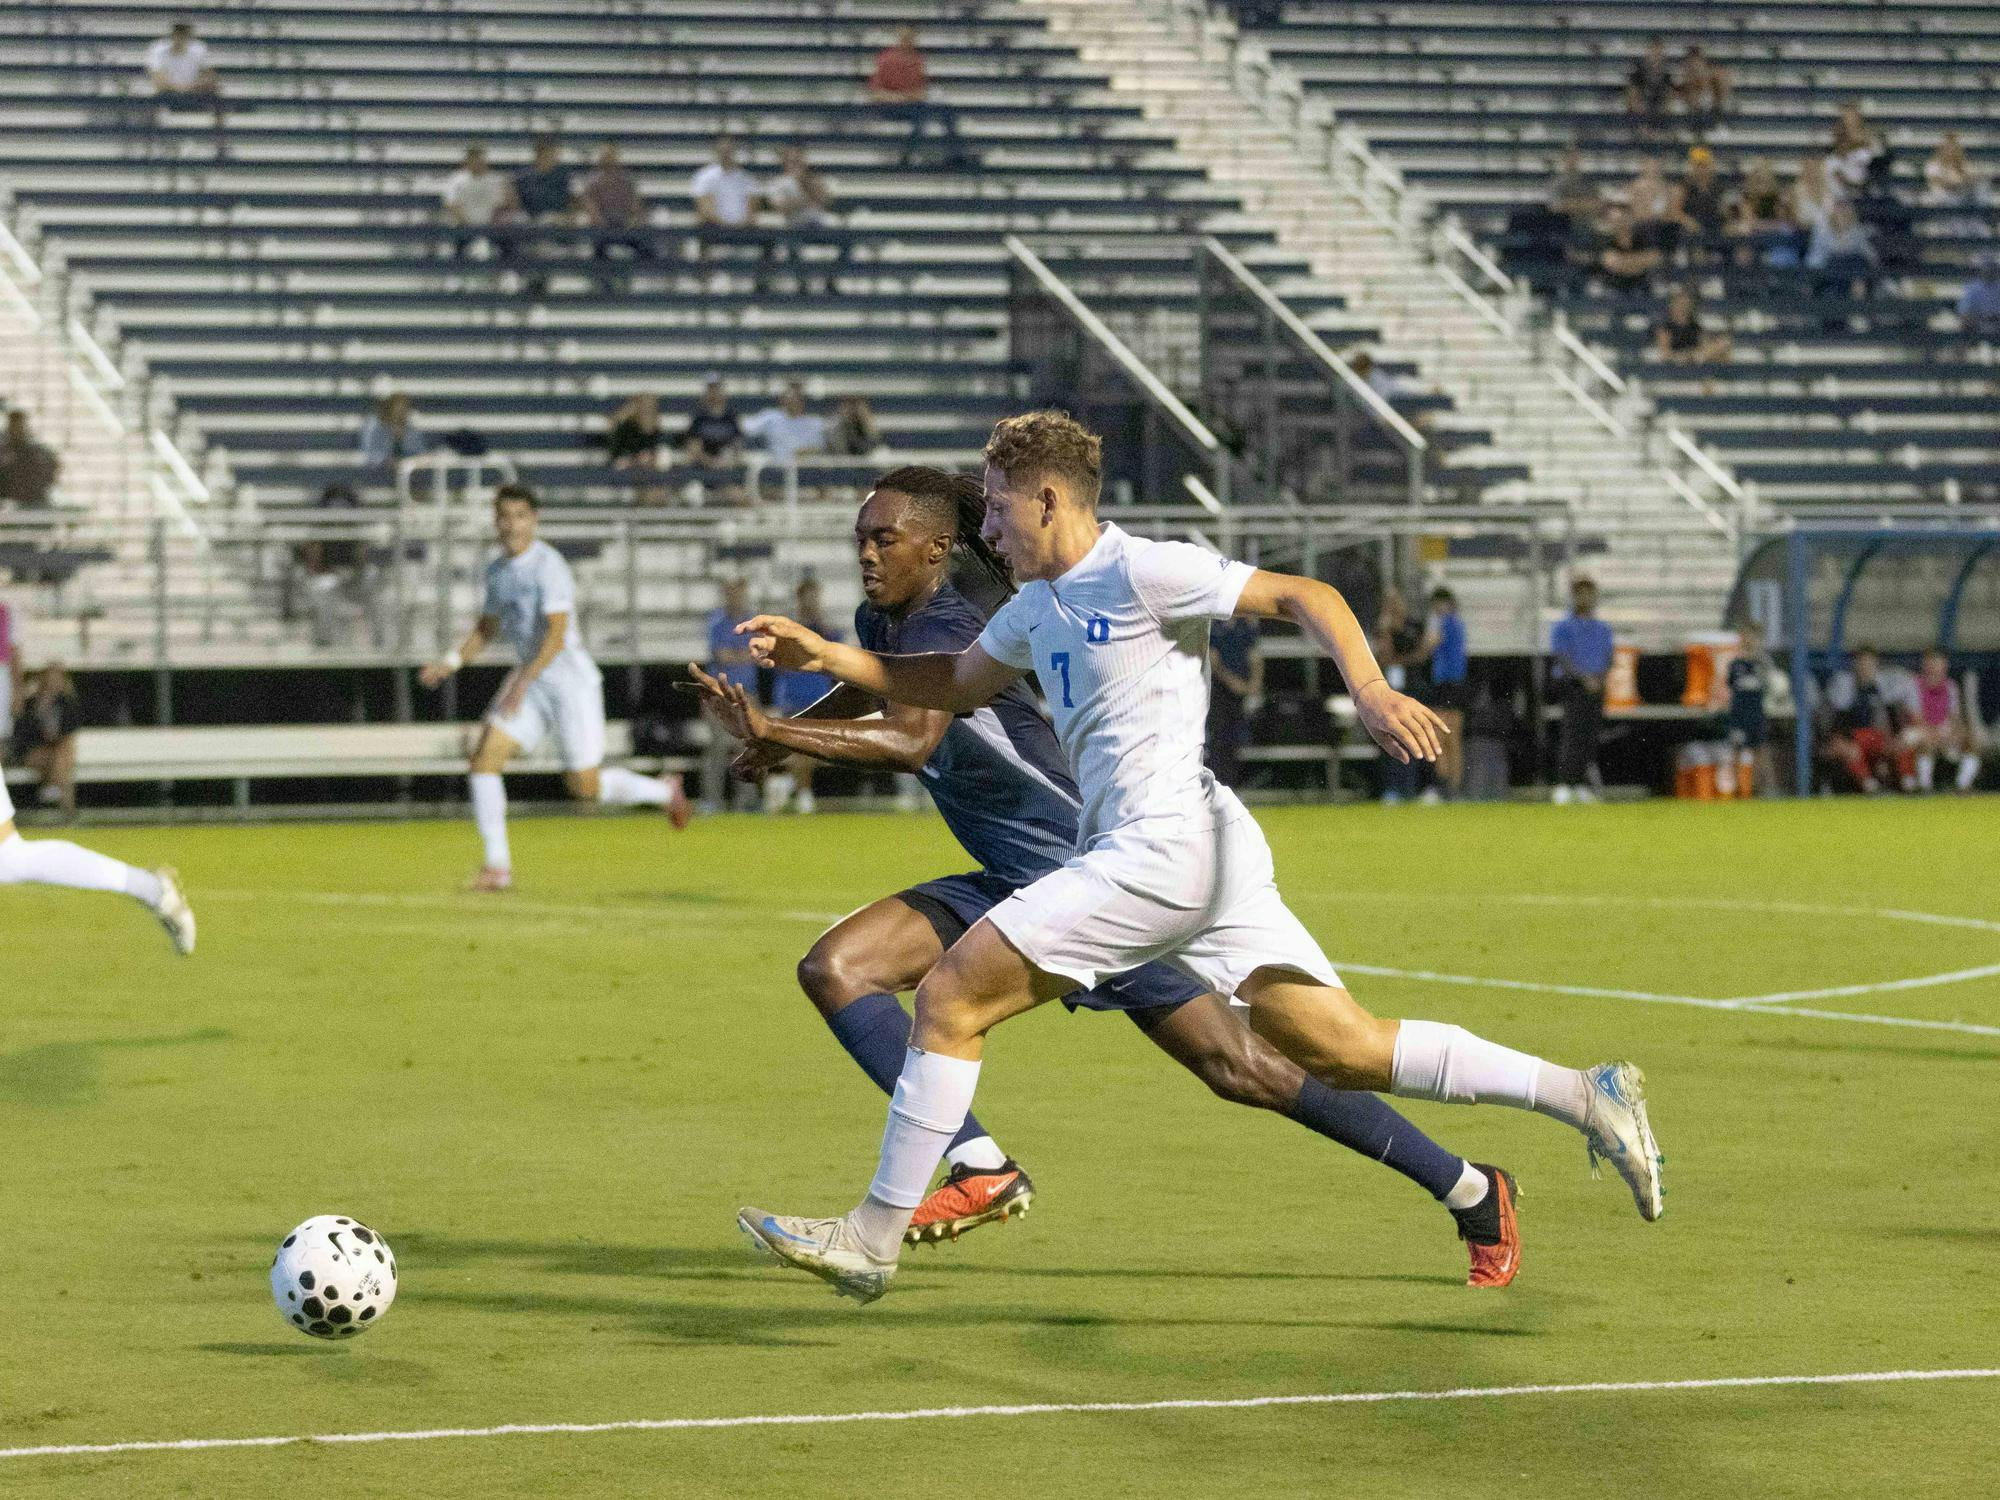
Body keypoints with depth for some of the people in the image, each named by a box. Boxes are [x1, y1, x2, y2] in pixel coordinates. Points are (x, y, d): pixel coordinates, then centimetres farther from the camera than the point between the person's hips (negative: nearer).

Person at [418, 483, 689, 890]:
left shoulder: (548, 566, -18)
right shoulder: (498, 570, 7)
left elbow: (557, 635, -28)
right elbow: (487, 627, 21)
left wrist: (523, 682, -38)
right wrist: (449, 663, 6)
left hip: (573, 682, -7)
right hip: (530, 681, 7)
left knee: (585, 787, -1)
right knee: (484, 757, -11)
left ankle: (663, 791, 28)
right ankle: (498, 867, -7)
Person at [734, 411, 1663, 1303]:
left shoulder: (1140, 572, -8)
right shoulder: (1042, 603, 20)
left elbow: (1302, 596, -9)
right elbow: (957, 683, 33)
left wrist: (1371, 692, -24)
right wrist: (825, 657, 21)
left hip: (1166, 843, -9)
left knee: (949, 999, -6)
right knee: (1343, 1051, 4)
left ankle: (873, 1240, -2)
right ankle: (1582, 1096, 2)